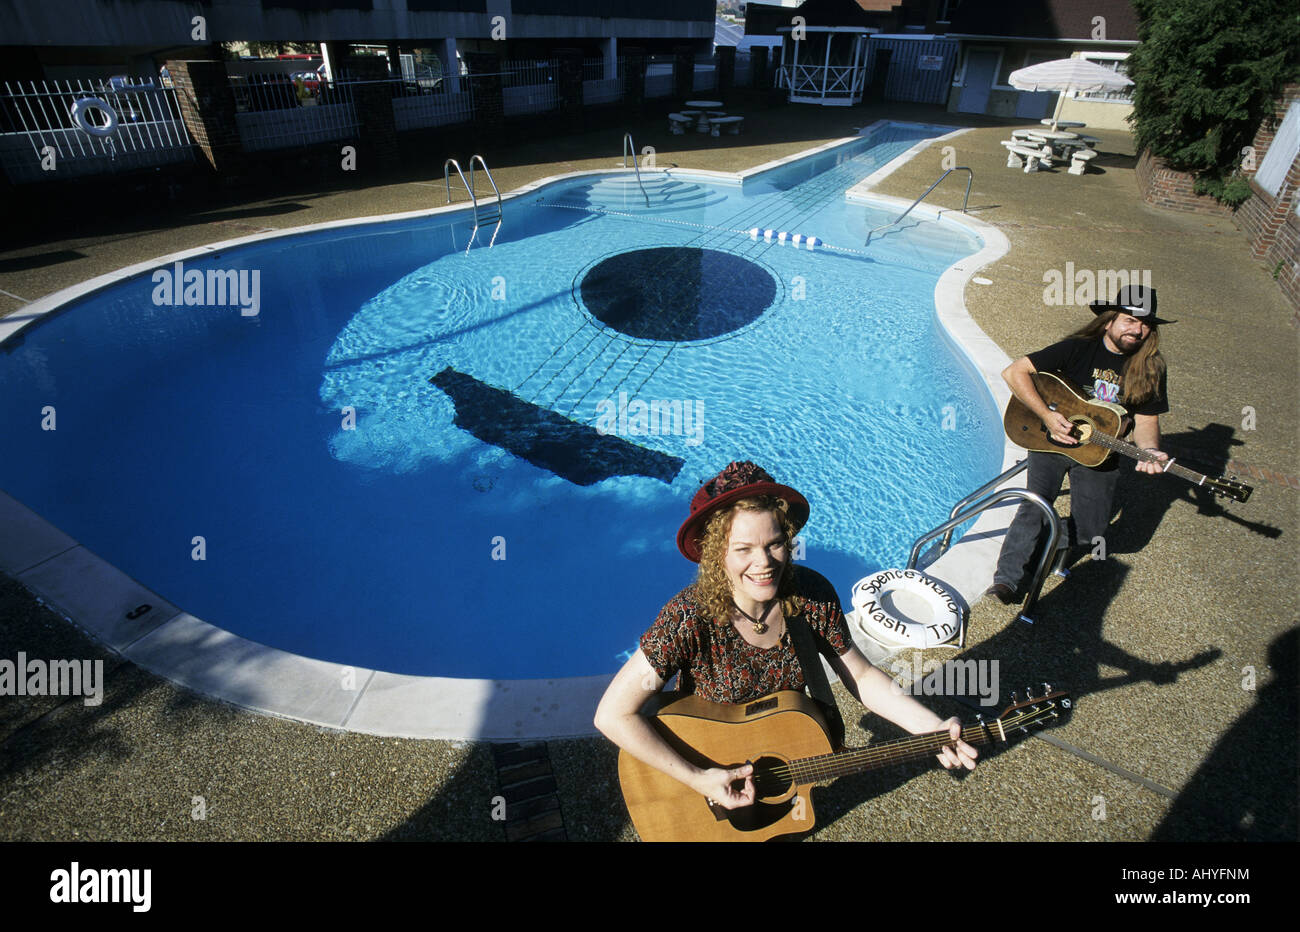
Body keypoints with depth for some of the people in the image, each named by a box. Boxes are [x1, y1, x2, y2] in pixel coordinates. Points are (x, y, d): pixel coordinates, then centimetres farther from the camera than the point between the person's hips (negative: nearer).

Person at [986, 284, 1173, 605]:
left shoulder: (1150, 368, 2)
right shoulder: (1079, 348, -9)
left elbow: (1146, 419, 6)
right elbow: (1014, 372, -15)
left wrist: (1149, 450, -17)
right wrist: (1047, 416, -22)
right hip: (1052, 441, -4)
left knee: (1090, 533, -6)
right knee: (1036, 507, -24)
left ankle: (1031, 562, 17)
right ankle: (1008, 578, -22)